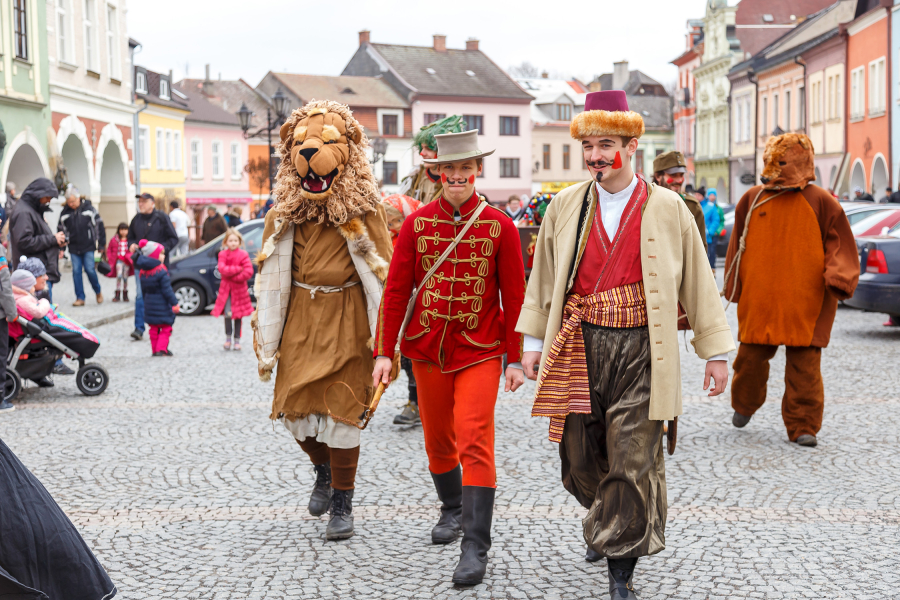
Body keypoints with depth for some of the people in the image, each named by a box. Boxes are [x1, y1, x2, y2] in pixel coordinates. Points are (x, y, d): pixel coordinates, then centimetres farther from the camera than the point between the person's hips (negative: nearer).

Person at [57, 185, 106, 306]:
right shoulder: (65, 213, 4)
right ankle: (80, 298, 6)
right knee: (76, 271, 0)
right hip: (74, 248, 3)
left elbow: (99, 226, 1)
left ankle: (98, 291, 16)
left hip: (88, 247, -3)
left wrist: (101, 244, 1)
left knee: (90, 269, -8)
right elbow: (61, 229, 15)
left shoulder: (89, 209, -3)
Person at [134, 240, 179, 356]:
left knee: (154, 329, 14)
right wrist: (174, 303, -15)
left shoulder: (143, 272, 6)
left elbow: (143, 290, 14)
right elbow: (167, 290, -19)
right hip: (162, 306, -7)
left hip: (149, 305, 7)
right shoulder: (161, 271, -17)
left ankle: (155, 350, 15)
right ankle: (161, 349, -6)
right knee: (166, 329, 2)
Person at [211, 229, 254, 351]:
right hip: (225, 288, 0)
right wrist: (238, 269, -18)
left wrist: (232, 276, -13)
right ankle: (228, 338, 0)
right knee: (228, 313, -14)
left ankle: (237, 340, 18)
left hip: (239, 288, 0)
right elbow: (222, 269, -13)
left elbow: (248, 272, -13)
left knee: (238, 315, 7)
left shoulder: (243, 255, -3)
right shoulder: (223, 254, 2)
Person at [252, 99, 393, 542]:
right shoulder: (285, 210, 6)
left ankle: (342, 503, 12)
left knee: (341, 408, -4)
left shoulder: (363, 209, -6)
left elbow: (383, 274, -6)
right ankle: (323, 468, 34)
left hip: (346, 317, -4)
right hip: (300, 317, 4)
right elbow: (270, 274, 11)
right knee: (293, 407, 4)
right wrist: (266, 341, 10)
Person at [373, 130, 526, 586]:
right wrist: (384, 352, 0)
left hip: (480, 351, -3)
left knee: (474, 443, -11)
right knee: (438, 442, 15)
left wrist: (515, 359, -2)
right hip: (427, 350, 3)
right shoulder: (416, 224, -1)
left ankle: (476, 547, -9)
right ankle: (452, 510, 40)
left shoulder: (500, 227, -5)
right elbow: (395, 291, 3)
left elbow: (514, 297, -1)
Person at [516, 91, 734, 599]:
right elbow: (544, 277, 15)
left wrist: (717, 351, 7)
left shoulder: (667, 208, 1)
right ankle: (606, 522, 41)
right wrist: (533, 341, 14)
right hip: (580, 348, 3)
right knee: (581, 459, 10)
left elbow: (698, 281, 6)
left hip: (642, 351, -2)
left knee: (633, 463, -4)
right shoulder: (566, 206, 6)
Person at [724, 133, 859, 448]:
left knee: (805, 364, -3)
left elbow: (840, 245, 3)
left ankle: (803, 426, 4)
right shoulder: (752, 199, 8)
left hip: (806, 304, -2)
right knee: (751, 357, 8)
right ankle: (744, 404, 35)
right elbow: (737, 246, 16)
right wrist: (734, 288, 13)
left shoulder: (820, 203, 1)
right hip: (758, 300, 2)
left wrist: (837, 278, -14)